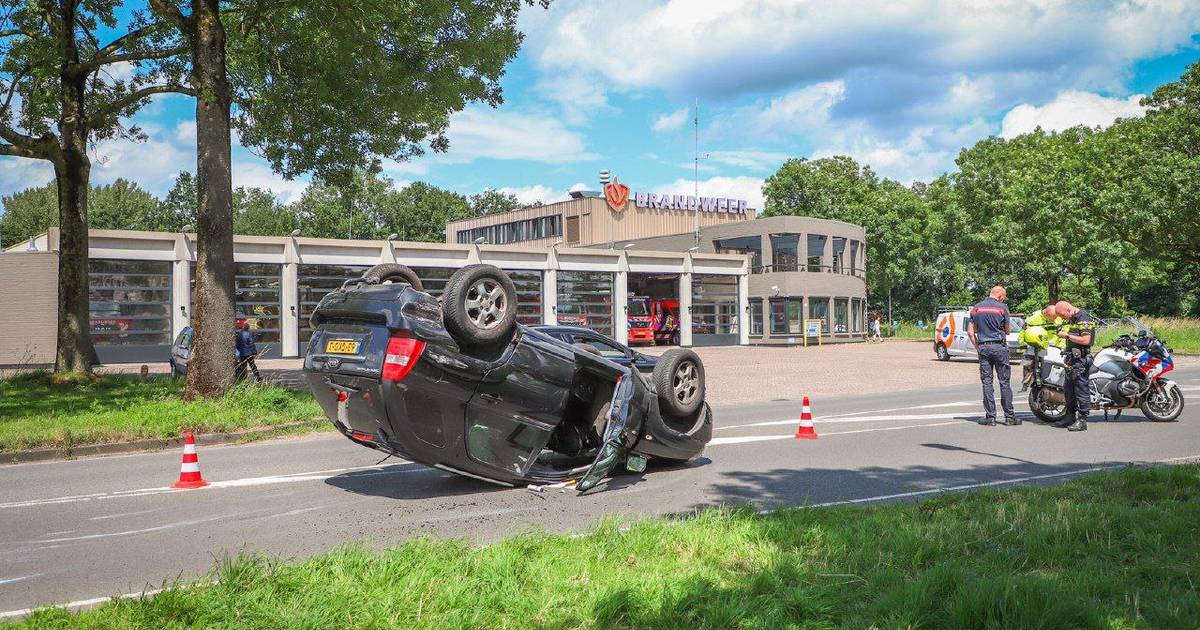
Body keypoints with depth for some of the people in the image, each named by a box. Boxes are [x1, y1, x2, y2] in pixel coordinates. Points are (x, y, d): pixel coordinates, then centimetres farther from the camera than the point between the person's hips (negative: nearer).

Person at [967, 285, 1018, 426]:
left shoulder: (976, 309, 8)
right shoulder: (1002, 308, -4)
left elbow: (970, 332, 6)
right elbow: (1008, 330, 4)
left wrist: (977, 347, 12)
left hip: (983, 347, 3)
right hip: (999, 346, -3)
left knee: (987, 382, 4)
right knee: (1004, 382, 2)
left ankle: (990, 417, 2)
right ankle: (1009, 416, 5)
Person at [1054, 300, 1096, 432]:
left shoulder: (1084, 319, -14)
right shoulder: (1072, 319, 16)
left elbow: (1085, 340, -24)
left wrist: (1067, 335, -18)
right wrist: (1063, 333, 16)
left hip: (1081, 358, -10)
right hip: (1071, 359, 10)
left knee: (1081, 389, -7)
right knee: (1069, 389, 14)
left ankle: (1082, 420, -5)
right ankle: (1070, 417, 23)